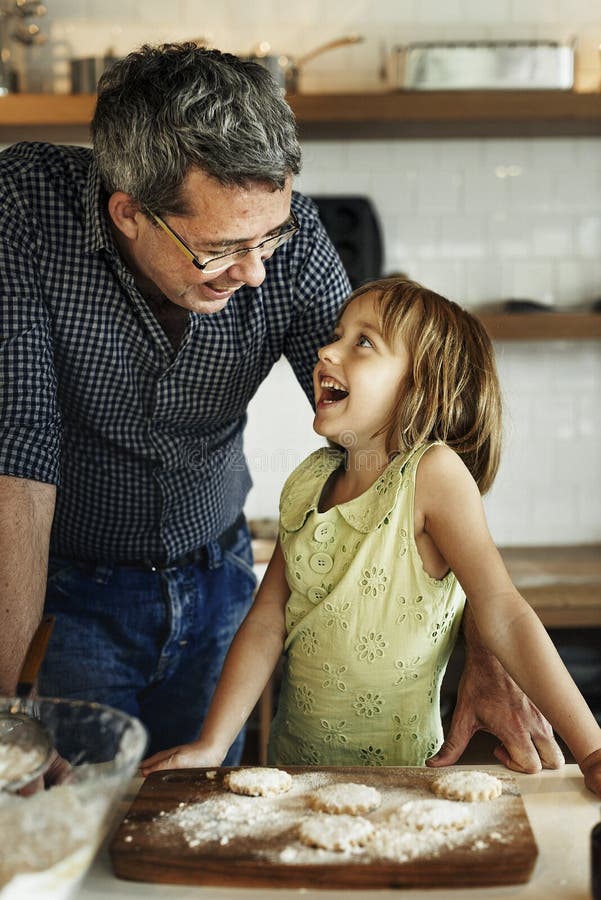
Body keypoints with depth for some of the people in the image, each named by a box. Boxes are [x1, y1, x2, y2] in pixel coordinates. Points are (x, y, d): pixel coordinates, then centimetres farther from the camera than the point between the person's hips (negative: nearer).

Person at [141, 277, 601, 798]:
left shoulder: (432, 473, -17)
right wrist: (211, 744, -9)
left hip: (396, 771, -3)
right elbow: (268, 620, -1)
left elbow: (504, 616, -21)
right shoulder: (310, 481, -1)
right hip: (293, 760, 4)